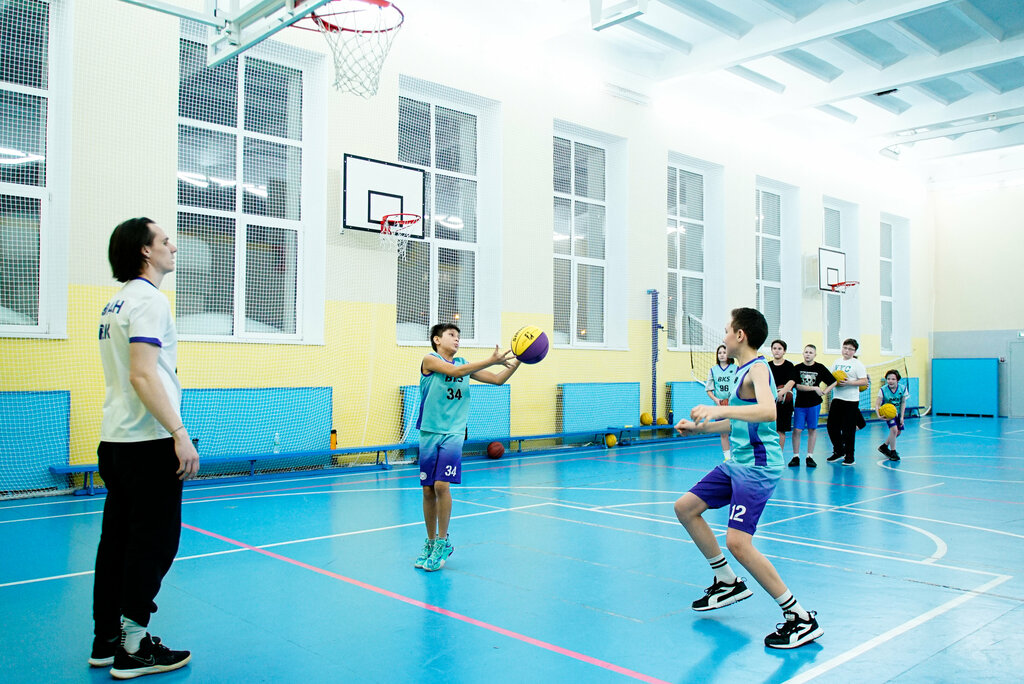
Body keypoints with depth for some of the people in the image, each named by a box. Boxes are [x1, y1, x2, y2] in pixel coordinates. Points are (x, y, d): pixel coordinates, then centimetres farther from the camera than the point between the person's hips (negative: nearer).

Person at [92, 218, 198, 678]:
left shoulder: (116, 303, 17)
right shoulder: (148, 299, -12)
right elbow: (142, 376, -21)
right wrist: (179, 434, -23)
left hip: (115, 440, 10)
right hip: (148, 442, -10)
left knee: (118, 540, 13)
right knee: (154, 542, -2)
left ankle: (107, 640, 22)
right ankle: (133, 649, 5)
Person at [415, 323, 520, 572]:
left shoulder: (465, 364, 12)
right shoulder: (429, 360, -2)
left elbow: (497, 379, 11)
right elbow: (455, 371, -19)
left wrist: (517, 362, -4)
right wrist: (491, 360, -25)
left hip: (453, 433, 1)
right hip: (429, 432, -1)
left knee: (442, 485, -12)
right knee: (428, 490, 3)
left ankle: (442, 542, 2)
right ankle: (431, 542, 20)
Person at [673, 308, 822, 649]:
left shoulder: (757, 368, -15)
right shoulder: (742, 371, 15)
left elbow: (768, 410, -36)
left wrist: (719, 409, -44)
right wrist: (699, 427, 24)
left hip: (758, 467, -10)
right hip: (737, 462, 10)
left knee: (737, 542, -20)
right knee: (685, 508, 14)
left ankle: (800, 618, -7)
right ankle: (728, 582, 26)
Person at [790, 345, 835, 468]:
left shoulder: (820, 368, 1)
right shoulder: (798, 368, -1)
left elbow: (833, 381, 7)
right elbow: (797, 386, -9)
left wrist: (825, 391, -6)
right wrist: (815, 388, -12)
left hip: (814, 403, 1)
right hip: (800, 403, -1)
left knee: (812, 429, 6)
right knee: (797, 430, -4)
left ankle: (810, 457, 14)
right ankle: (796, 457, 6)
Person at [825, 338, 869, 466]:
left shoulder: (857, 364, -5)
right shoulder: (837, 361, 12)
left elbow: (865, 382, -10)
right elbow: (831, 377, 21)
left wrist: (849, 382, -21)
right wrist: (835, 381, -1)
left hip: (851, 401, -6)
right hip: (837, 399, 6)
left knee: (849, 430, -3)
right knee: (831, 425, 6)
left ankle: (849, 456, 9)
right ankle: (839, 452, 23)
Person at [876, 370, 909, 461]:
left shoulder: (902, 389, -18)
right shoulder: (883, 389, -25)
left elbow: (903, 403, -5)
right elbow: (877, 404, -23)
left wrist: (901, 417, -7)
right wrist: (879, 415, -41)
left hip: (897, 412, 4)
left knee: (898, 432, 12)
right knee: (894, 429, -21)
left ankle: (884, 446, 34)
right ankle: (893, 452, -7)